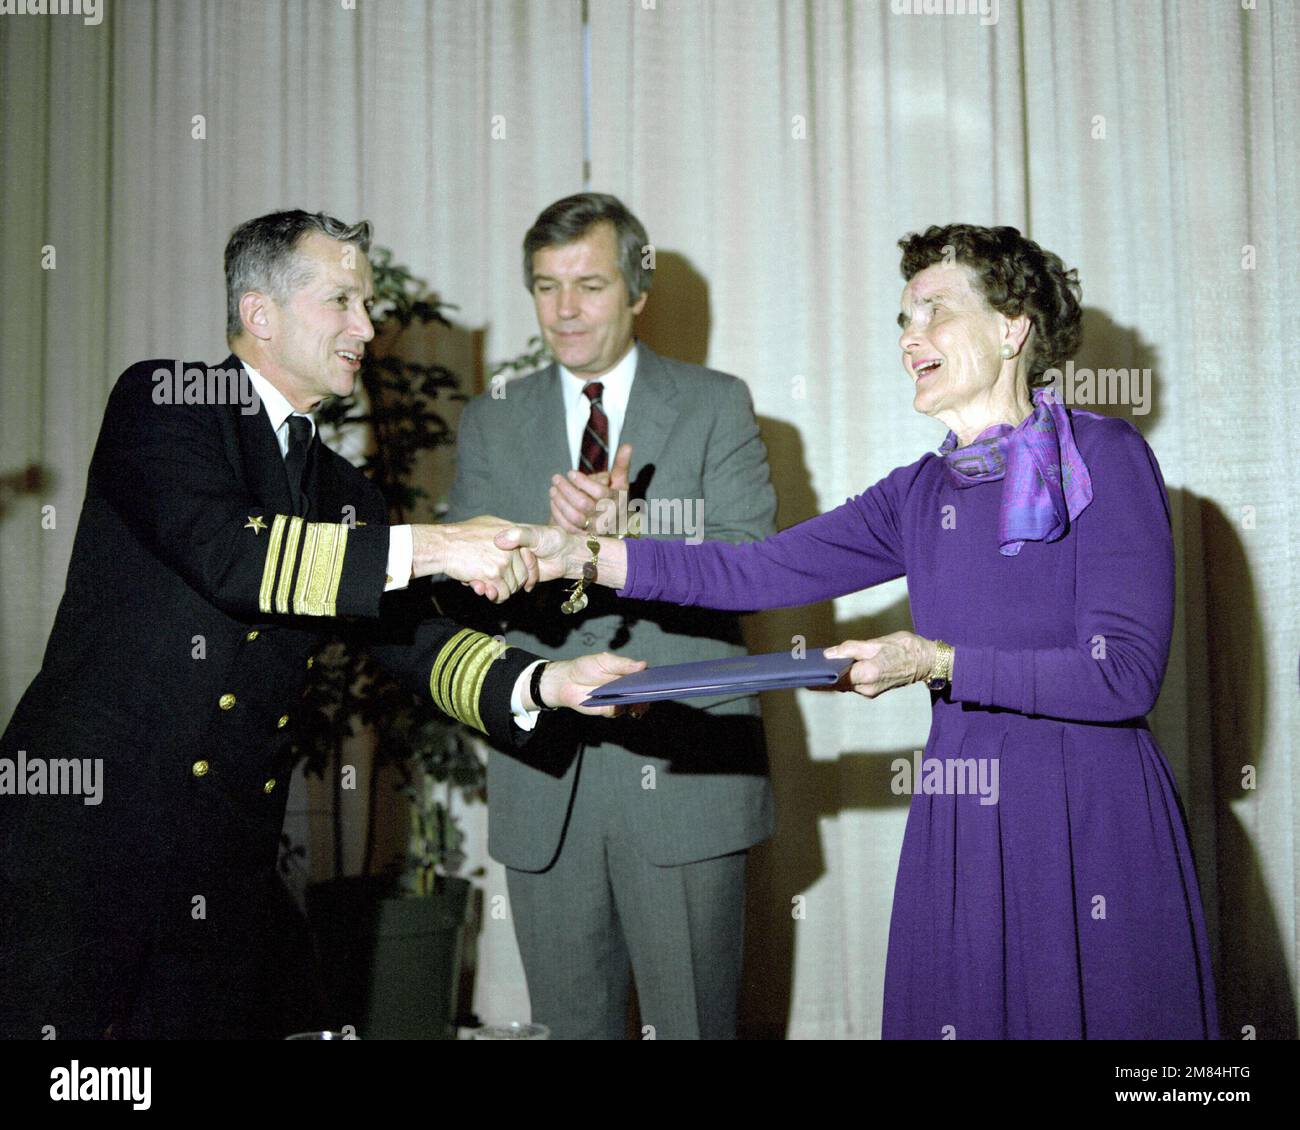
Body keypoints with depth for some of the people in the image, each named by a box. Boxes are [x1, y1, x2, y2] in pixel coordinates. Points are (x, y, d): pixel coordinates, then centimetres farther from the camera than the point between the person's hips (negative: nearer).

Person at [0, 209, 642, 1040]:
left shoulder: (343, 494, 17)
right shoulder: (160, 401, -3)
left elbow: (414, 639, 7)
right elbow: (224, 551, -20)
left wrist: (543, 682, -11)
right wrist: (424, 547, -19)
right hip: (83, 821, -6)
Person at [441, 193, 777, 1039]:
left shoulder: (717, 405, 3)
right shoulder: (492, 423, 10)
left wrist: (626, 532, -26)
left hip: (686, 772, -2)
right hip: (545, 777, 3)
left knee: (695, 1022, 5)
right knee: (569, 1022, 12)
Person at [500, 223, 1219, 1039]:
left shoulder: (1103, 456, -7)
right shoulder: (918, 495, 9)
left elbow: (1126, 673, -14)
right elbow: (758, 572, 4)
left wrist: (938, 663, -19)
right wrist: (584, 556, -6)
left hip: (1092, 823, -4)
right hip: (963, 825, 5)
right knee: (957, 1015, 10)